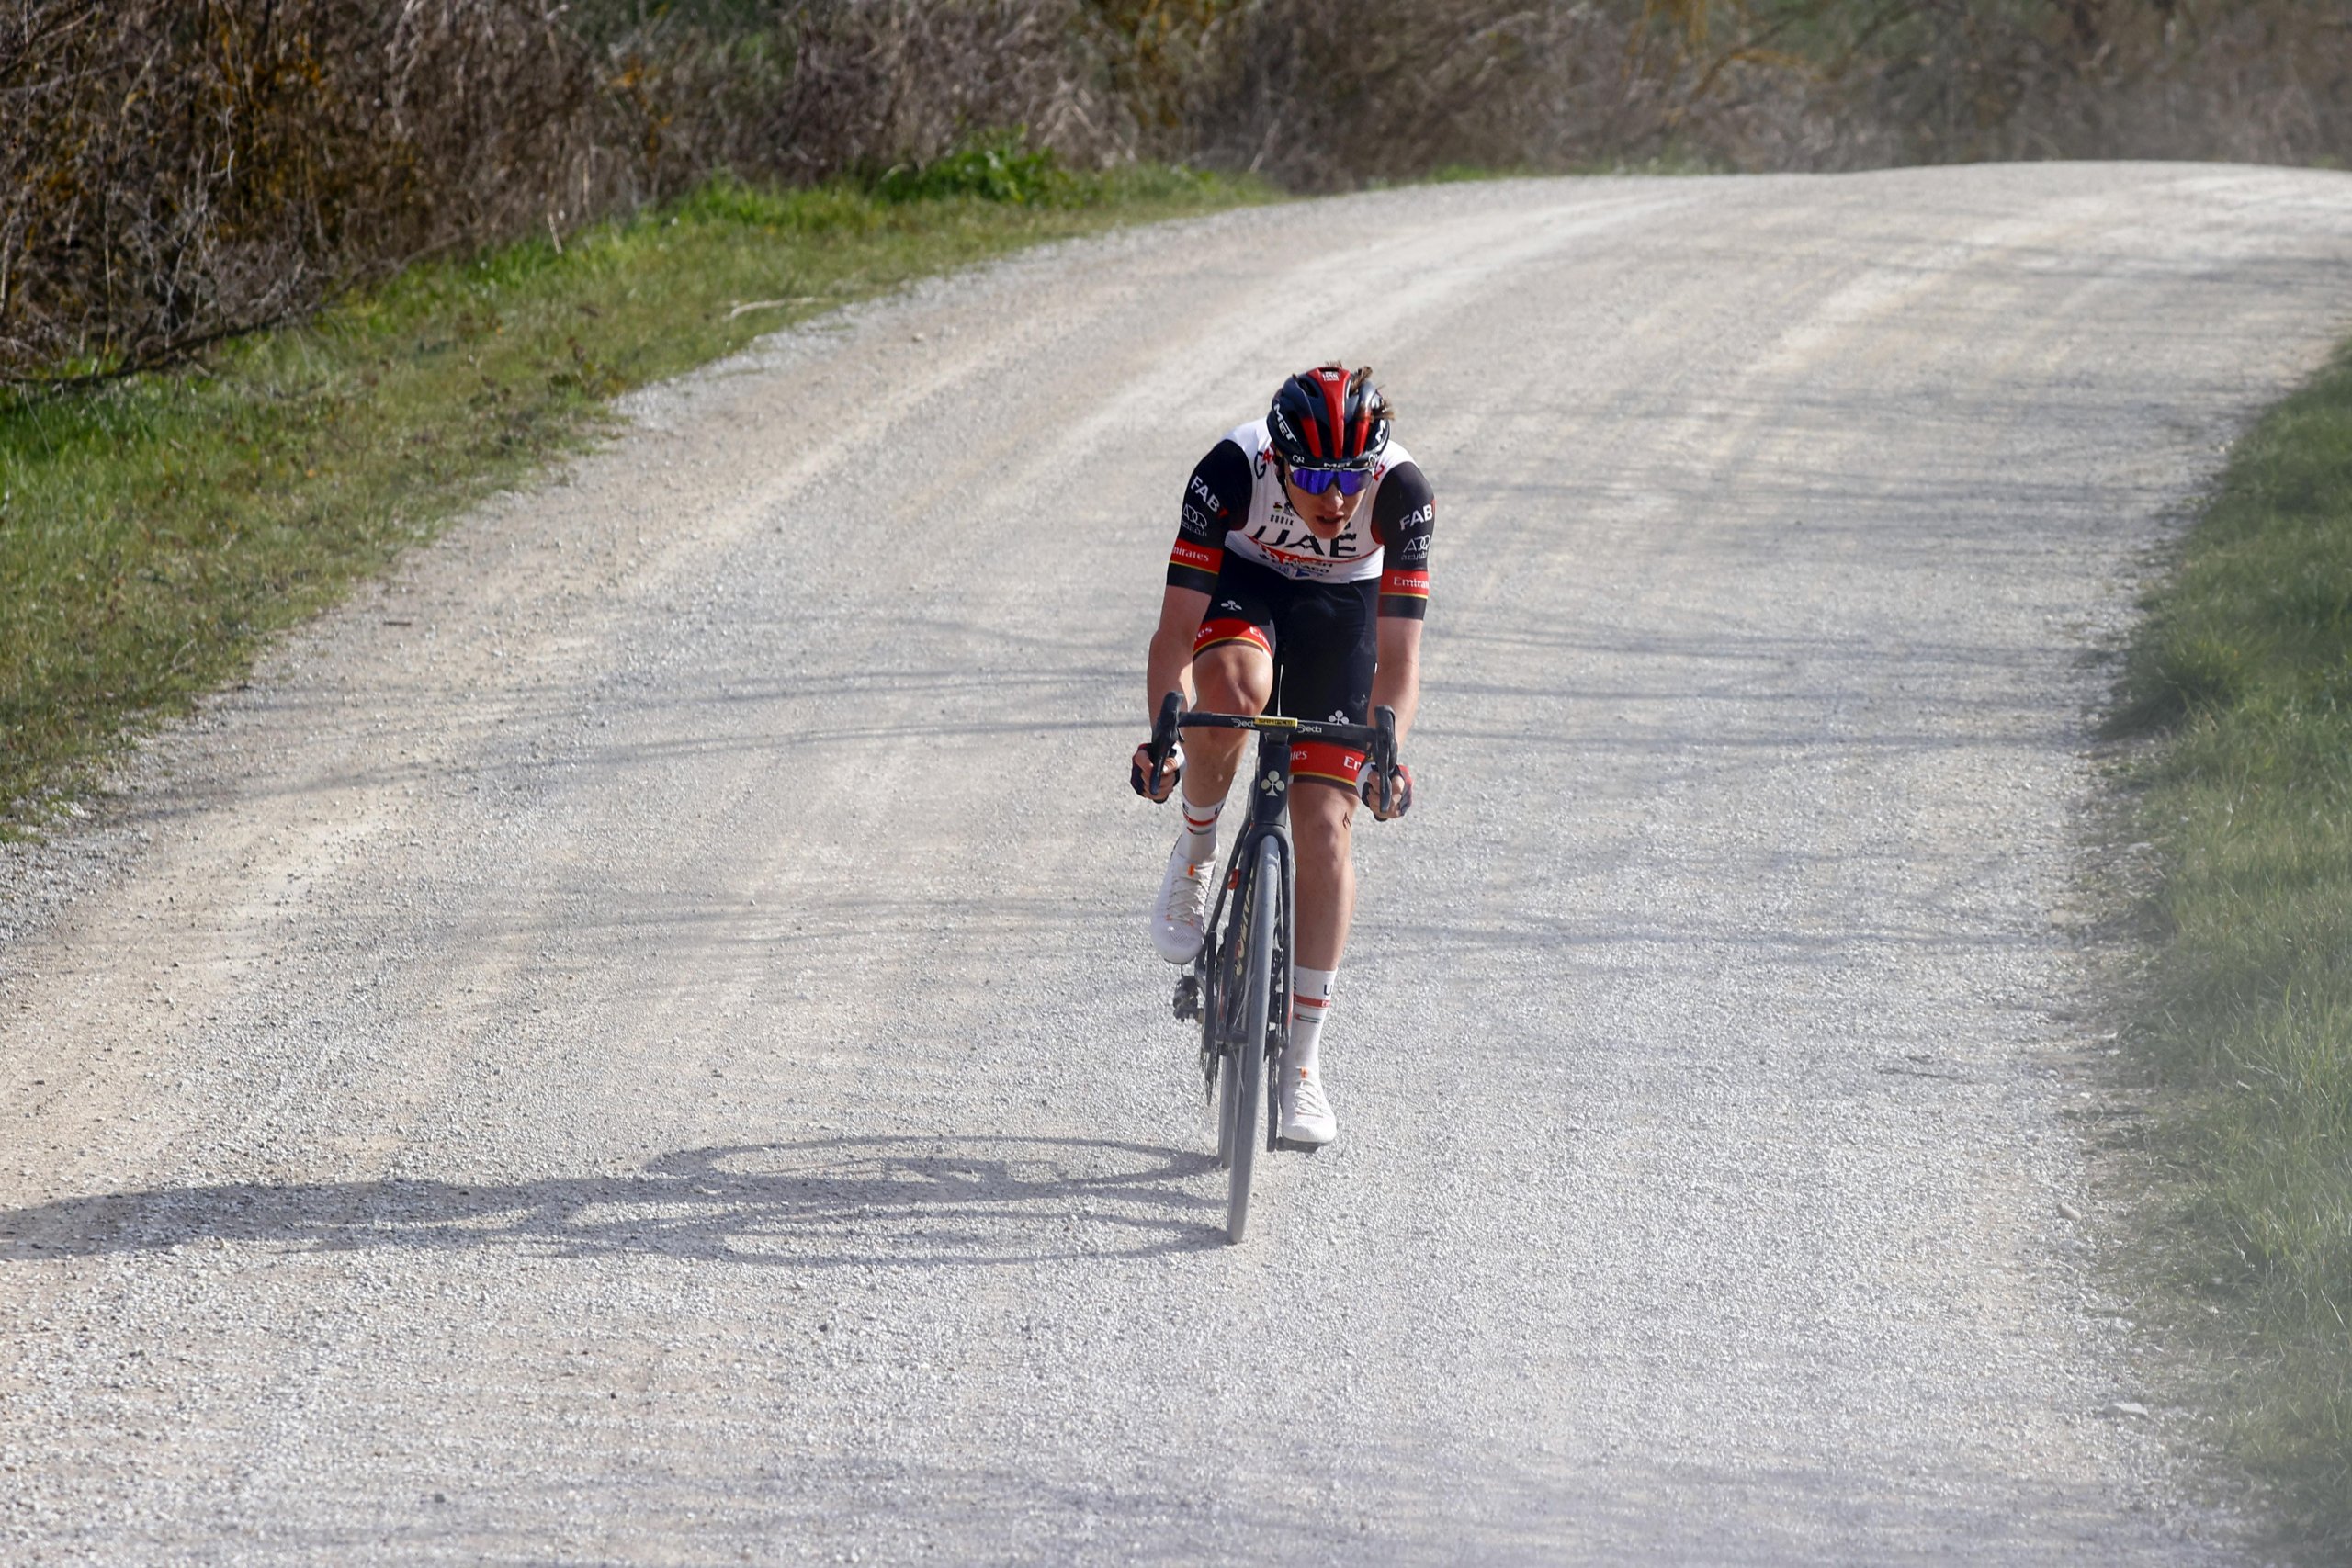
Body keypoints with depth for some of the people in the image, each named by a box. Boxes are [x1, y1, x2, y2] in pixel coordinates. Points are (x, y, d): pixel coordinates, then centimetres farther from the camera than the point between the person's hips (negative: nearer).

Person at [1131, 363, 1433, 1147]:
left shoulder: (1401, 491, -32)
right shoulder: (1232, 471, -34)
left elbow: (1398, 655, -31)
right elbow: (1177, 627, -33)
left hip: (1340, 609, 1)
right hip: (1240, 585, -1)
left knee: (1324, 830, -8)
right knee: (1234, 689, -38)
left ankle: (1302, 1064, 0)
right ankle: (1197, 848, -8)